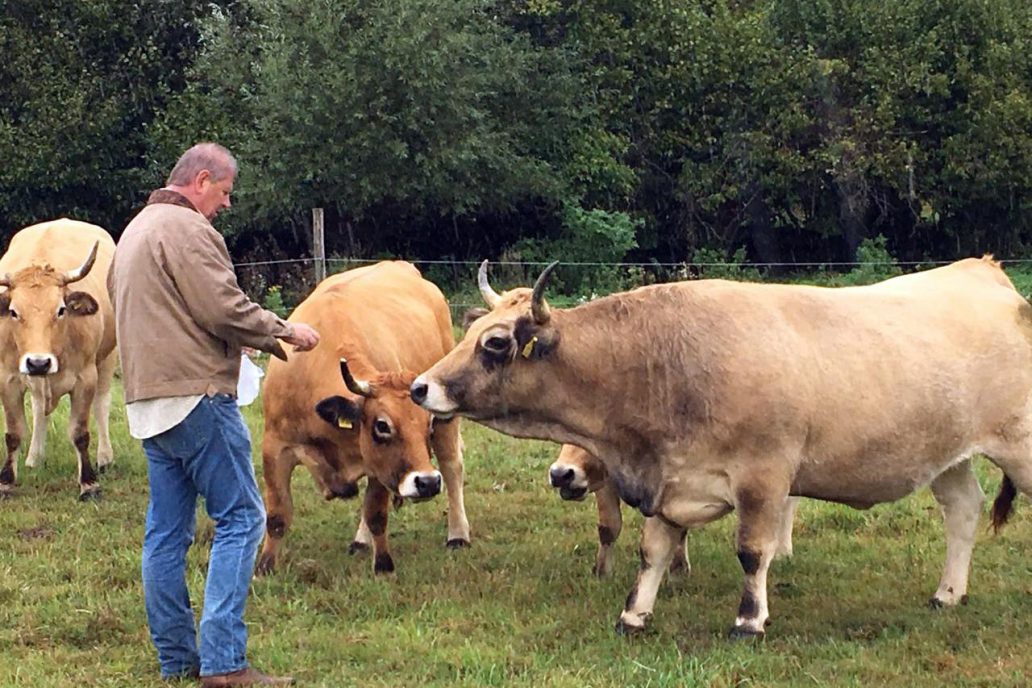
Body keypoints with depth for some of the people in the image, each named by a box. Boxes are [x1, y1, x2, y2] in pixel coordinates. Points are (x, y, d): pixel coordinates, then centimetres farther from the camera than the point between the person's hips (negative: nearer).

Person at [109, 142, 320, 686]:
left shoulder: (135, 231, 21)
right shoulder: (186, 228, -11)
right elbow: (222, 308, -17)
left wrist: (260, 337, 25)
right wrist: (282, 331, -2)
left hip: (147, 401, 10)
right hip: (196, 395, -10)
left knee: (167, 530, 11)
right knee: (240, 518, -7)